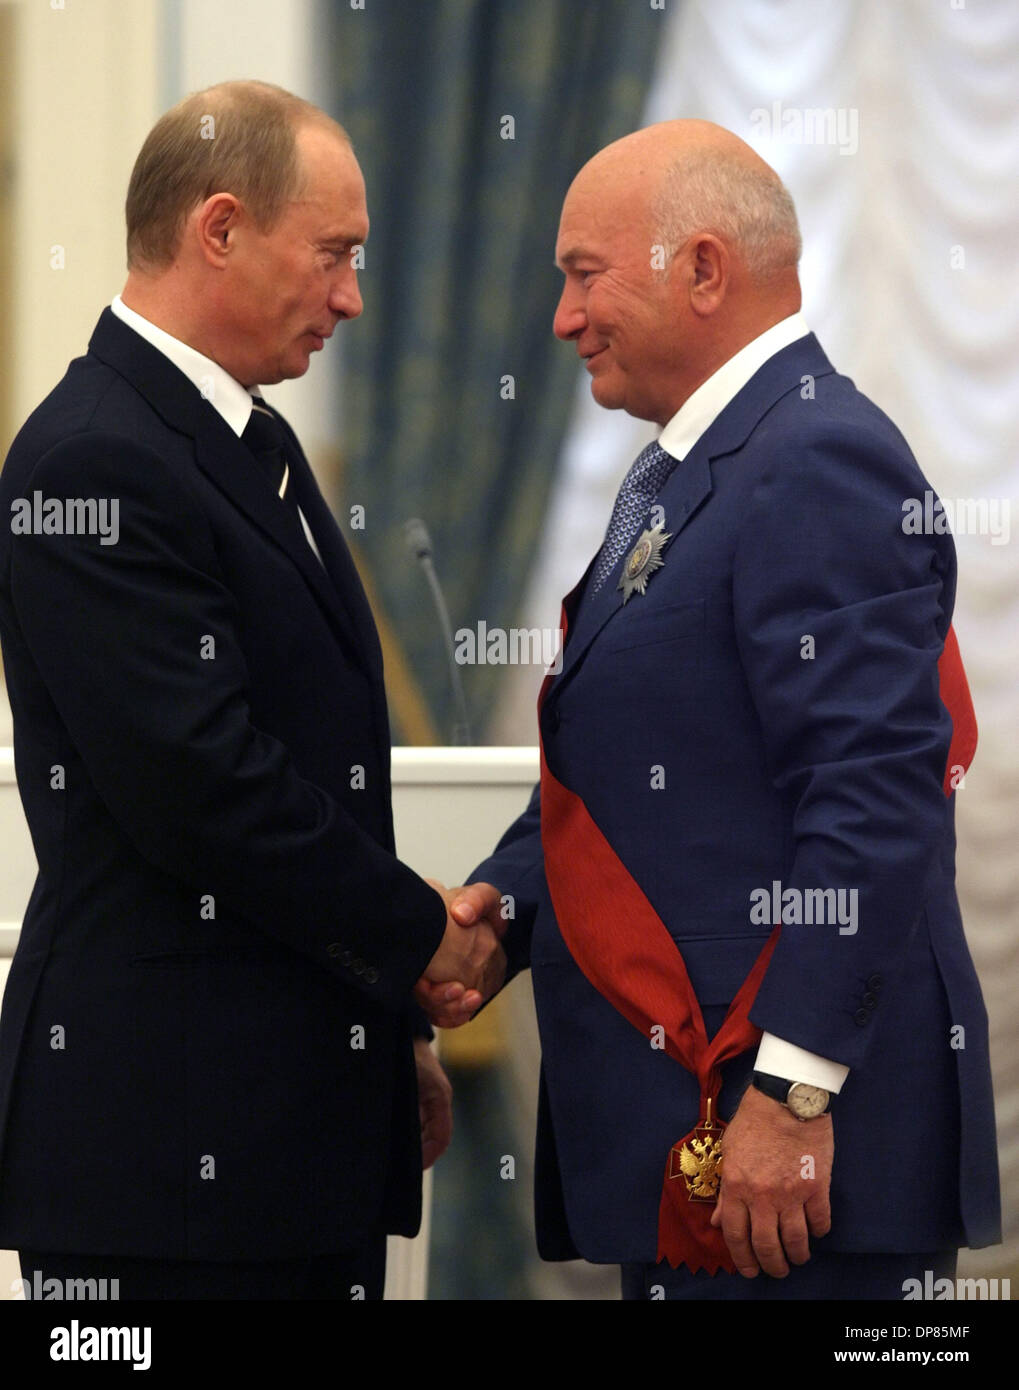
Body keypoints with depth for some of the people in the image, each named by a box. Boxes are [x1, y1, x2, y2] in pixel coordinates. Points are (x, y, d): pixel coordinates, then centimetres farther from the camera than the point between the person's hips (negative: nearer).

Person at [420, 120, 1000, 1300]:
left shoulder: (822, 462, -14)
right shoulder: (676, 474, 19)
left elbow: (875, 800, -21)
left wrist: (792, 1095, -24)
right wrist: (497, 909, 4)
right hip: (680, 1109, 10)